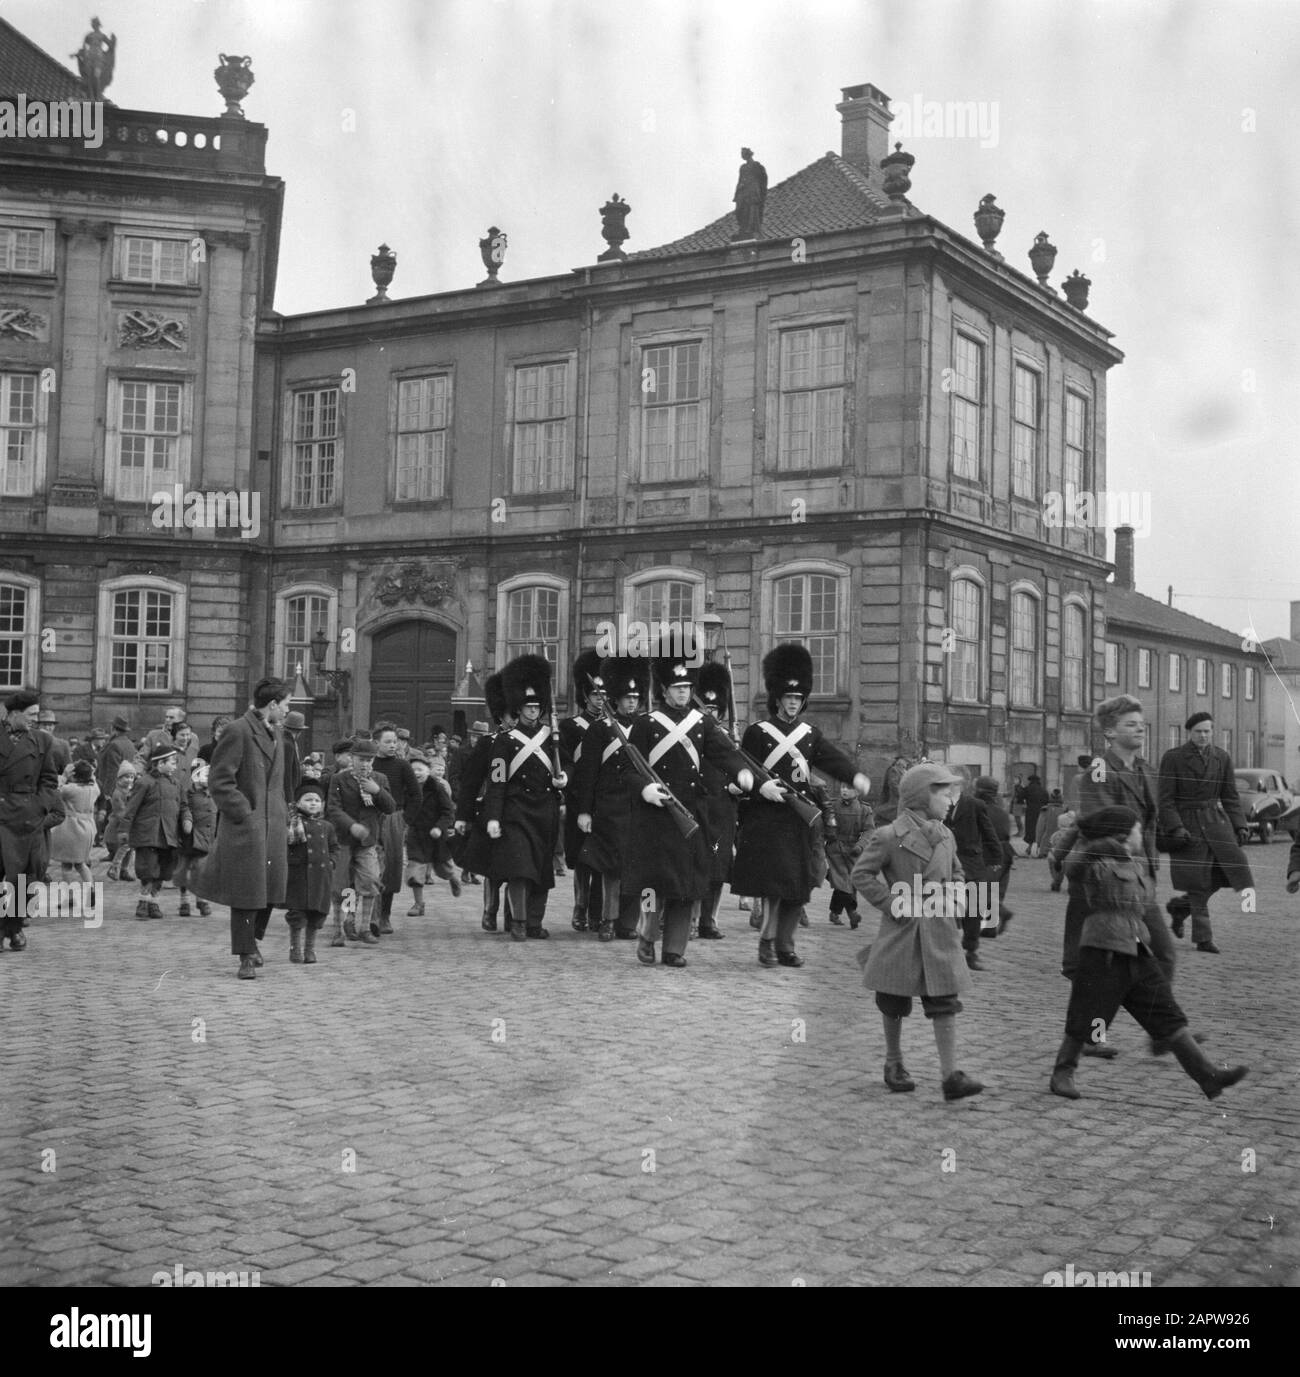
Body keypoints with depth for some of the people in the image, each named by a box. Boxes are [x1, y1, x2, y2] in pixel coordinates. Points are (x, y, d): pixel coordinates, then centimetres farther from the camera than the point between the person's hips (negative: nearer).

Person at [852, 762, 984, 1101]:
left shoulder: (945, 837, 7)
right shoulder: (888, 837, -11)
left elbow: (956, 872, 23)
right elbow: (862, 874, -7)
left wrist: (956, 893, 4)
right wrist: (891, 903, -13)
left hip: (940, 933, 4)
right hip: (901, 933, -4)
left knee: (945, 1003, -2)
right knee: (894, 1003, 9)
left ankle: (950, 1075, -2)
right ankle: (893, 1063, 28)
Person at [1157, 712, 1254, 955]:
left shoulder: (1222, 758, 9)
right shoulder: (1172, 758, -5)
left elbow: (1231, 797, 13)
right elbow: (1166, 799, -7)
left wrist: (1240, 826, 1)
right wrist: (1176, 828, -17)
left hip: (1215, 820, 4)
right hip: (1186, 823, -4)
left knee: (1234, 864, -7)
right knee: (1198, 882, -3)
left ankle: (1179, 907, 13)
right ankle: (1202, 938, 9)